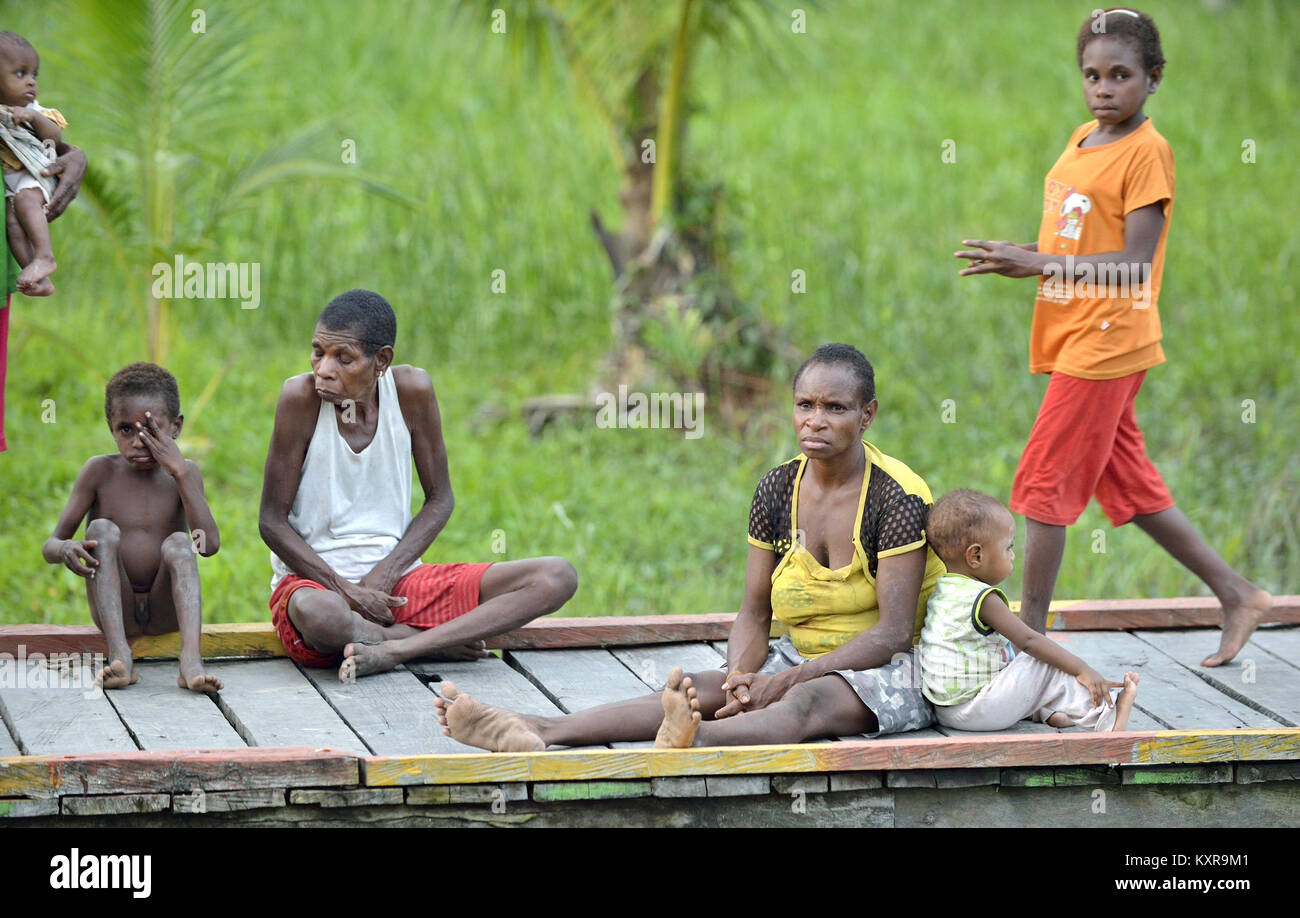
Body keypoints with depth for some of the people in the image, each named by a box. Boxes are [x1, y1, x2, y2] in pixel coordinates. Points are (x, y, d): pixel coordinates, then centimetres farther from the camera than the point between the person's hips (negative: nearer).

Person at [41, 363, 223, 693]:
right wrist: (64, 549, -29)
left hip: (166, 613, 0)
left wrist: (181, 472, -19)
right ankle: (120, 657, -38)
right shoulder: (100, 471, -1)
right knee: (102, 529, -23)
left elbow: (210, 545, -14)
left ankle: (191, 660, -49)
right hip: (115, 610, 0)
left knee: (178, 543, -27)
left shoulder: (183, 473, 1)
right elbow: (49, 545, -3)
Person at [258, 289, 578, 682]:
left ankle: (390, 648, -25)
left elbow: (439, 500, 5)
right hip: (315, 579, -4)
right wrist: (346, 591, -17)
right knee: (317, 614, -43)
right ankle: (438, 642, -15)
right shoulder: (301, 396, -13)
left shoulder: (412, 390, -5)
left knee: (557, 577, -13)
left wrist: (385, 574, -10)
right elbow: (272, 521, -9)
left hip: (397, 580, 4)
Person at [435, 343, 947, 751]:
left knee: (807, 701, -38)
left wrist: (787, 679, -26)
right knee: (708, 690, -19)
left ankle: (693, 743, -71)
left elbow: (893, 631, -19)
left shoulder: (896, 496, -14)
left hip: (892, 668, -7)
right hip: (805, 662, 7)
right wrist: (742, 675, -19)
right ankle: (536, 733, -40)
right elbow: (754, 613, 4)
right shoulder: (778, 490, 5)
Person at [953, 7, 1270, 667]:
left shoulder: (1146, 152, -13)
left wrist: (1038, 264, -24)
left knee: (1044, 481, -7)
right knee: (1127, 485, 12)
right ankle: (1237, 595, 20)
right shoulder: (1082, 142, 13)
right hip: (1072, 337, 9)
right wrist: (1017, 258, 0)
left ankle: (1031, 631, -1)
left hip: (1107, 339, -9)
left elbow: (1133, 265, -19)